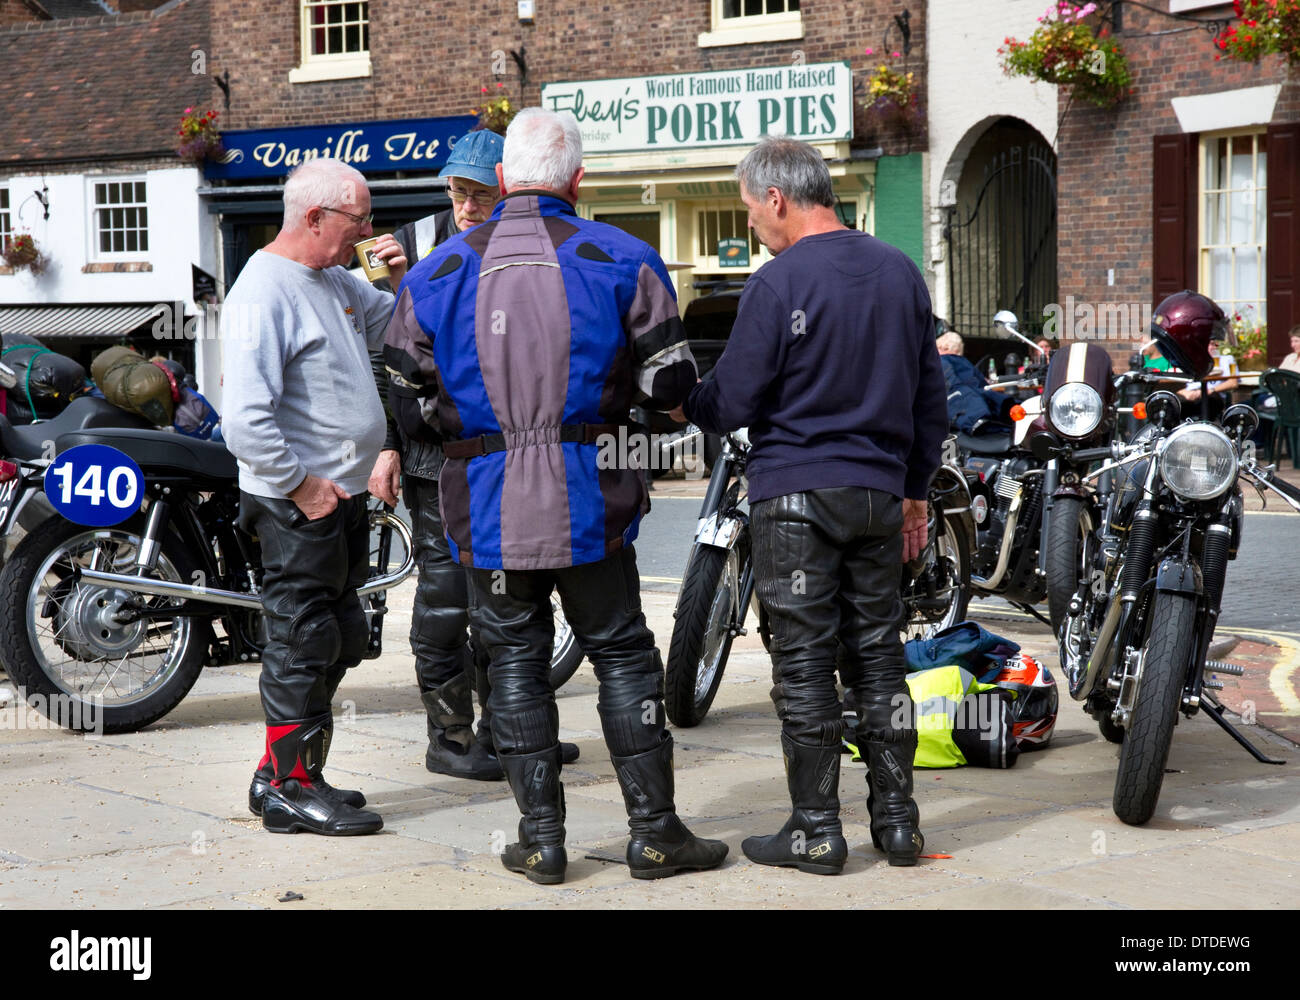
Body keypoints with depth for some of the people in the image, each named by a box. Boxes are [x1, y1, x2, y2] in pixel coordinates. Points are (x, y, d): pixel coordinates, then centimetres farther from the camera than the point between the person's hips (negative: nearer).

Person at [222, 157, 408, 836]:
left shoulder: (334, 280, 12)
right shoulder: (266, 290, -18)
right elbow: (245, 419, -25)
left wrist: (404, 280, 6)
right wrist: (299, 486, -20)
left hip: (344, 494, 10)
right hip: (301, 500, -10)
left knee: (337, 640, 16)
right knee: (304, 640, -3)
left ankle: (281, 774, 26)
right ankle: (291, 789, 6)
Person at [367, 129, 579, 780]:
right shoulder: (417, 244, -3)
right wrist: (386, 445, -8)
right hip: (435, 451, -4)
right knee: (446, 592, -3)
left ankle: (502, 727, 24)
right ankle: (449, 738, 7)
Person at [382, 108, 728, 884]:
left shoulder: (439, 273, 3)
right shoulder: (622, 260, -1)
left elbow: (401, 390, 7)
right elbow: (672, 384, -2)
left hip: (487, 510, 1)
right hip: (590, 501, -1)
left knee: (515, 662, 10)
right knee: (623, 657, 9)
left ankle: (542, 839, 12)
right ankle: (655, 833, 12)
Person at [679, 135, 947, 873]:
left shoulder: (779, 282, -11)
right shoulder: (900, 272, 8)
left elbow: (733, 403, -9)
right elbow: (930, 397, 13)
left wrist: (681, 403, 11)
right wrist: (917, 491, 21)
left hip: (797, 493, -6)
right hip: (880, 492, 6)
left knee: (804, 661, 0)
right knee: (879, 654, 11)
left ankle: (817, 831, 4)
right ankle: (897, 820, 14)